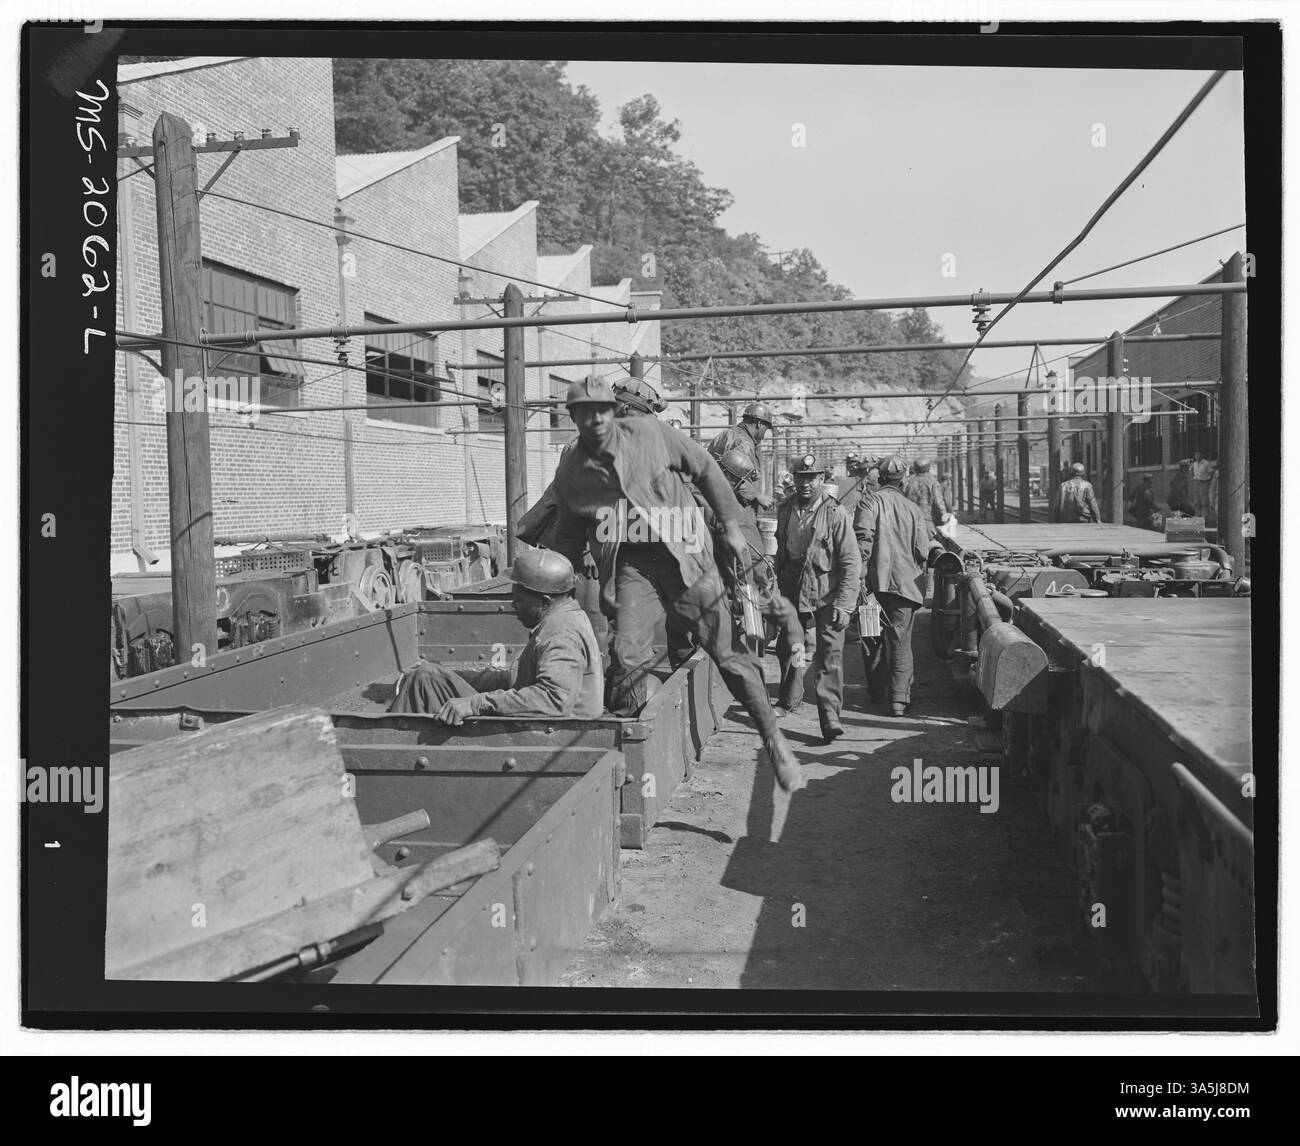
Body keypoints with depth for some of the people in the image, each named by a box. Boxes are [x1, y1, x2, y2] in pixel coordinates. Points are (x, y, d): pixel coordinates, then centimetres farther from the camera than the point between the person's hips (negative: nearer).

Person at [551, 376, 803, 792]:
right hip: (630, 566, 1)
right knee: (628, 655, -18)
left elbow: (706, 470, 5)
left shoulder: (651, 434, -6)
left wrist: (730, 524, 4)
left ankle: (774, 742, 13)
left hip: (683, 554, -1)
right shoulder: (569, 473, 1)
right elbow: (569, 536, 16)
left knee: (728, 651, 0)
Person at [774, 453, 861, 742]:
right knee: (788, 649, 14)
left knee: (830, 656, -10)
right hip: (792, 595, 4)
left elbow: (851, 563, -10)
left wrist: (843, 605, -16)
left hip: (827, 598, -4)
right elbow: (776, 556, 12)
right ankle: (789, 699, 38)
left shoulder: (835, 513, -8)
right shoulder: (784, 512, 4)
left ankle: (830, 715, -9)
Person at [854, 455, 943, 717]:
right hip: (905, 584, 1)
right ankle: (899, 699, -4)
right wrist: (915, 571, 24)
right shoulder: (913, 508, 4)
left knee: (876, 638, 17)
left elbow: (862, 540, -16)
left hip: (876, 582, -1)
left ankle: (876, 689, 31)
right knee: (901, 643, 3)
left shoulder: (871, 503, -4)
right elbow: (922, 550, 5)